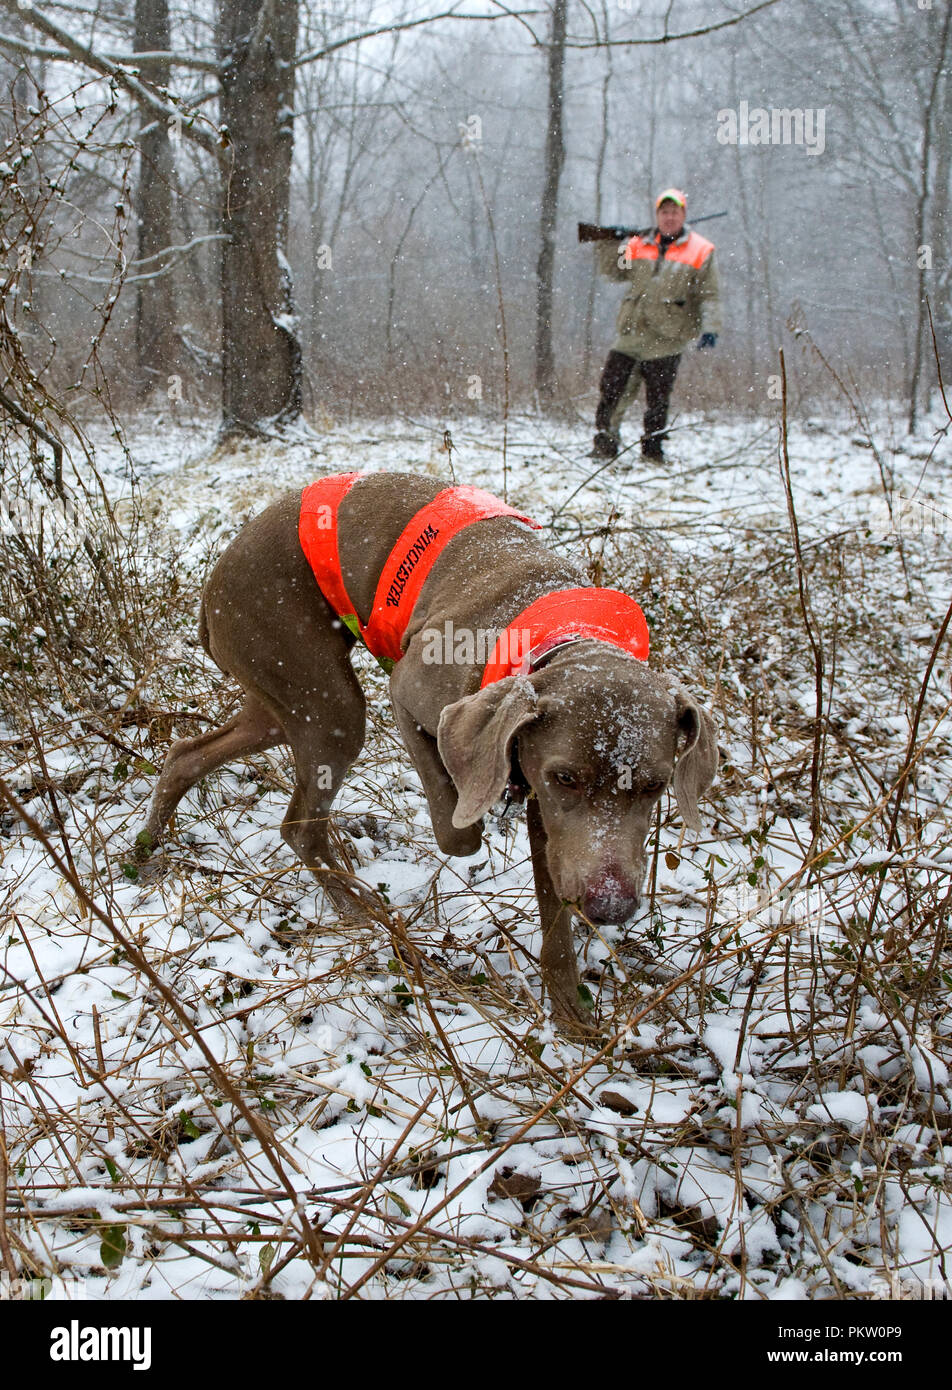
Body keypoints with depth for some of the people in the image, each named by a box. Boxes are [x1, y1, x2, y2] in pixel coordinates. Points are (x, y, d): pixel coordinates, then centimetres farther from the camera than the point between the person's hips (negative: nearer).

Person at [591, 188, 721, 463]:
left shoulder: (700, 251, 5)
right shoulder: (639, 246, 15)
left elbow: (709, 296, 3)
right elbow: (612, 270, 15)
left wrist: (710, 328, -8)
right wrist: (607, 243, 2)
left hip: (667, 339, -3)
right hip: (631, 333, 3)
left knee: (657, 398, 0)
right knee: (611, 389, -2)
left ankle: (653, 448, 11)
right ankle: (605, 443, 6)